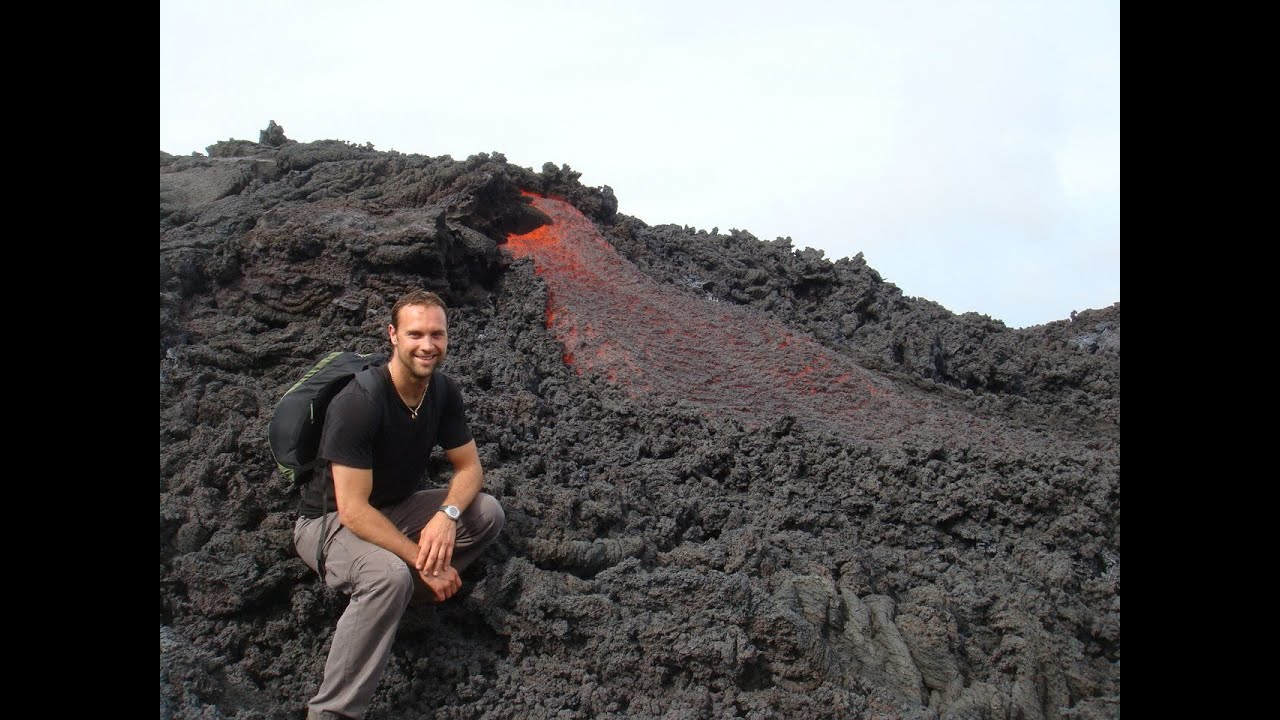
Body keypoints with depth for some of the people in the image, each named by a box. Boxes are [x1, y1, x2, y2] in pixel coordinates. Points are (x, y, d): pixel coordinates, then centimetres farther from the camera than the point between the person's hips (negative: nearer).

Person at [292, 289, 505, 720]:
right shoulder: (358, 404, -30)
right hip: (329, 522, -7)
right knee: (390, 575, -38)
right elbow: (352, 510, -30)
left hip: (395, 509, 7)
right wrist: (421, 559, -29)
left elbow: (470, 467, -2)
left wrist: (446, 514, -24)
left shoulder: (444, 391, -8)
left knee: (488, 514, -13)